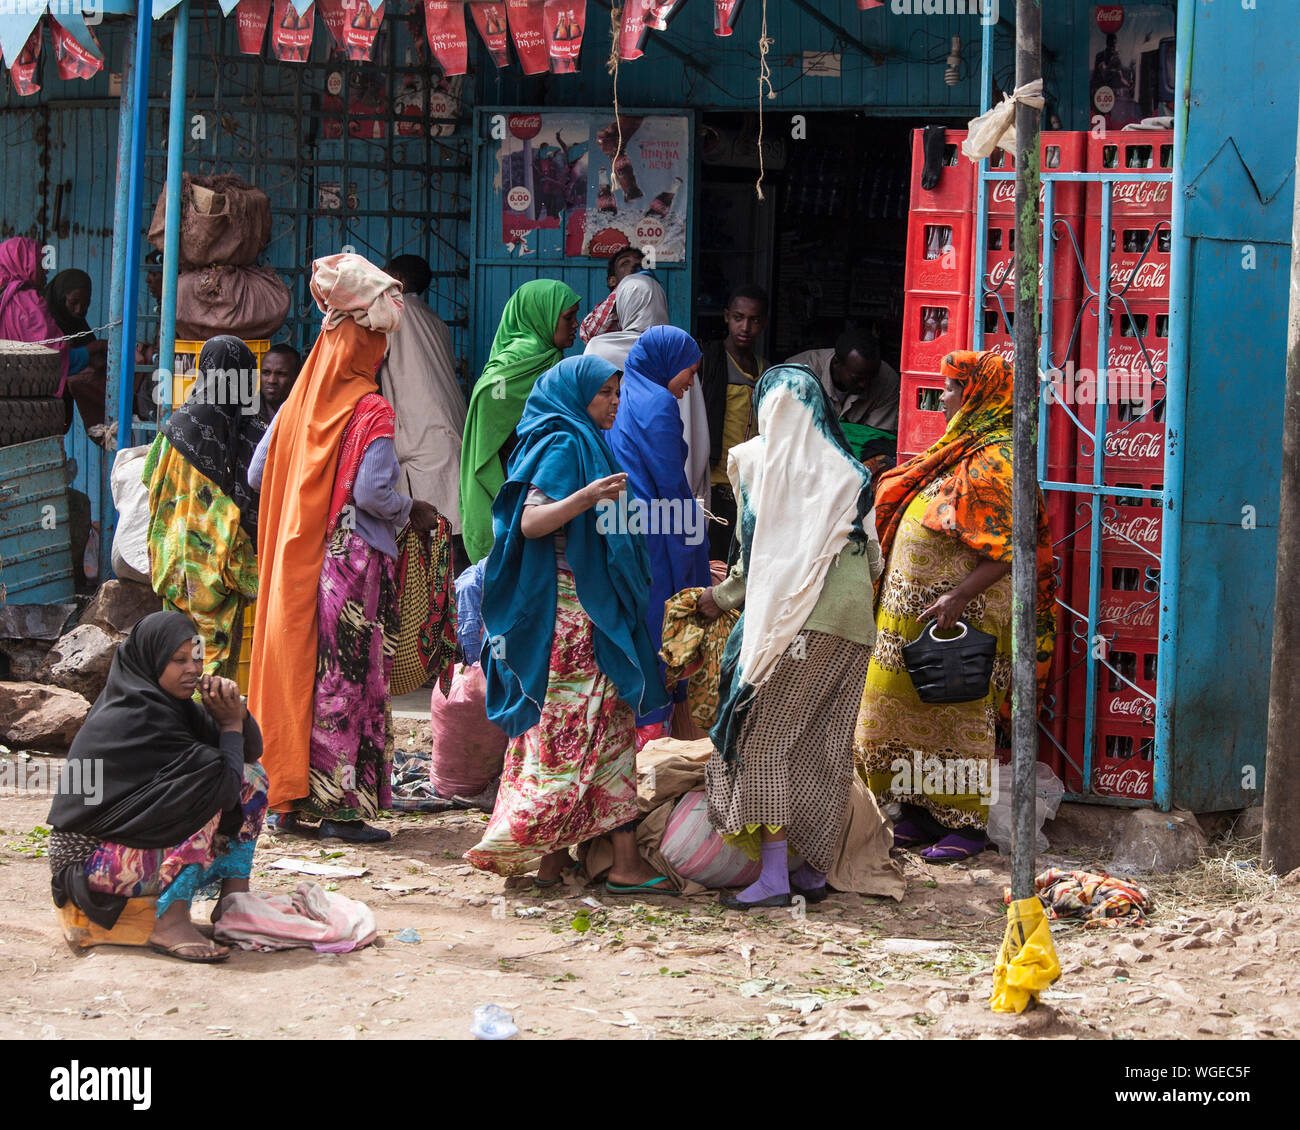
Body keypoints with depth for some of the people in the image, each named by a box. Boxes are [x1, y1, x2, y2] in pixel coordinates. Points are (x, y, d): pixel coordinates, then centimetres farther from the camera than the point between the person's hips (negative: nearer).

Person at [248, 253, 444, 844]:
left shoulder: (296, 406, 7)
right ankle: (342, 804, -3)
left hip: (295, 562, 6)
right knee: (349, 680, -2)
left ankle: (292, 799, 13)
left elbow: (257, 475, 11)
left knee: (295, 667, 10)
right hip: (354, 561, -6)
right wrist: (413, 512, -2)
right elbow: (372, 492, -20)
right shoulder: (370, 413, -11)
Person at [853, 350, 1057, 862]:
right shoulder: (961, 450, 14)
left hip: (962, 615, -10)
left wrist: (958, 596, -27)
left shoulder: (996, 462, -16)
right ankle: (921, 815, 19)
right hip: (912, 610, 10)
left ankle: (968, 824, 5)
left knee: (957, 715, -3)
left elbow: (1008, 551, -22)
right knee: (907, 709, 11)